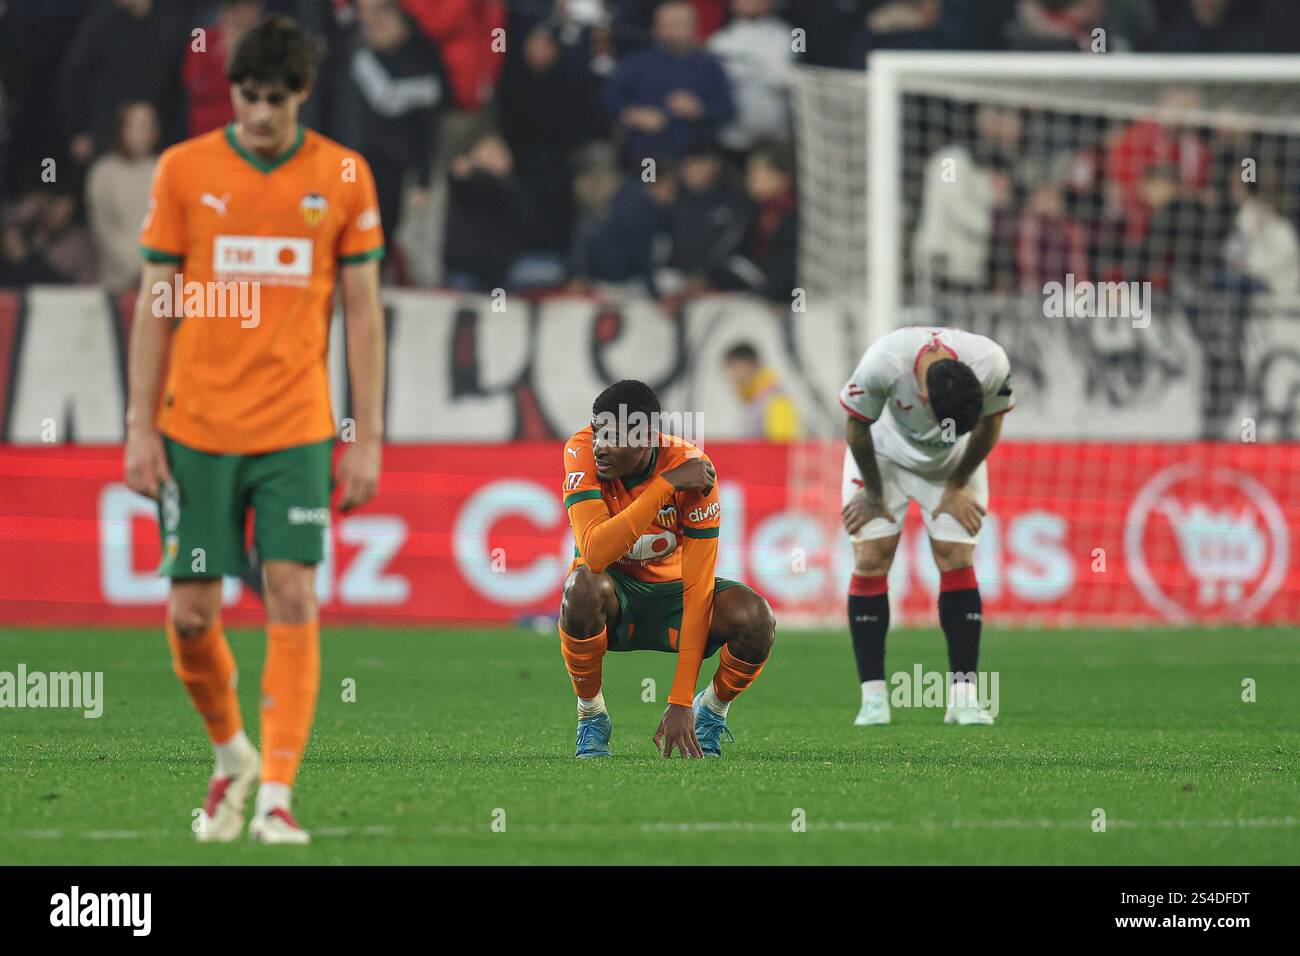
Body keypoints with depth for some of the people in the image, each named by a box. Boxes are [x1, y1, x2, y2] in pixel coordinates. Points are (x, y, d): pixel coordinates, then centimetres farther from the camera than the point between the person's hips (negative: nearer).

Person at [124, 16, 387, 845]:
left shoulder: (344, 177, 1)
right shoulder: (184, 170, 1)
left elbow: (364, 311, 5)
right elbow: (156, 306, 5)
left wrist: (368, 438, 1)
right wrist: (141, 428, 0)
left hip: (297, 430, -1)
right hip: (196, 426, 1)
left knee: (294, 602, -10)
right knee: (192, 612, 0)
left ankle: (276, 796, -7)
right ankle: (232, 754, 26)